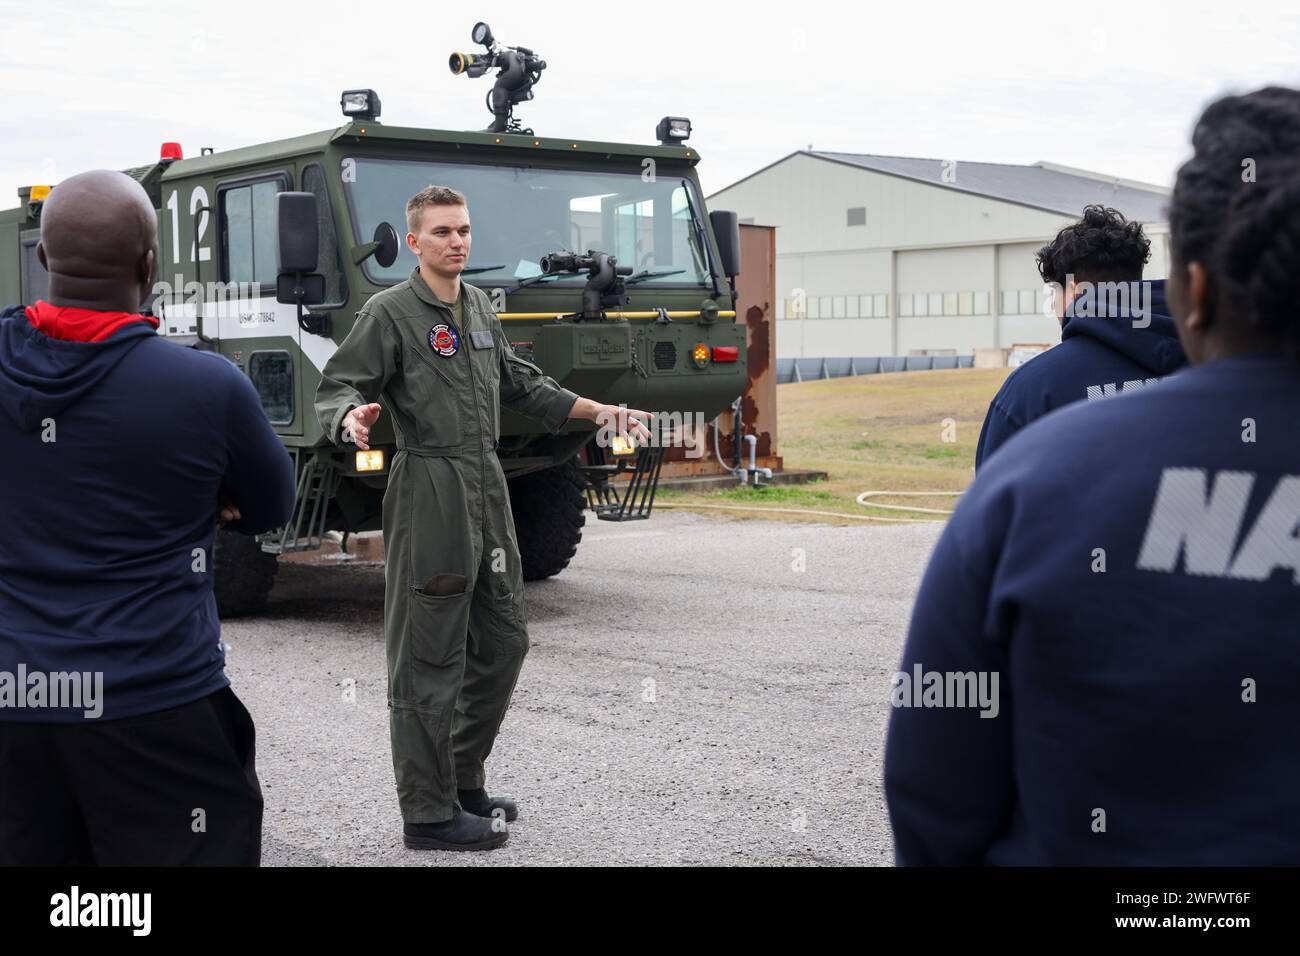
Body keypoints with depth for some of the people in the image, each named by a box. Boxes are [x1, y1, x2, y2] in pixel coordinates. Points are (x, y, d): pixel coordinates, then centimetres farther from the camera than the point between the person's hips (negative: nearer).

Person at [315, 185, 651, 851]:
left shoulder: (479, 309, 17)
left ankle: (463, 780, 27)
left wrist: (599, 411, 23)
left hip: (488, 489, 8)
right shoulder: (391, 312, -6)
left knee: (502, 642, 13)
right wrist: (352, 417, -34)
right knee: (429, 659, -4)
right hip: (429, 491, -8)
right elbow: (337, 387, -11)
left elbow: (520, 385, 27)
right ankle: (429, 814, 3)